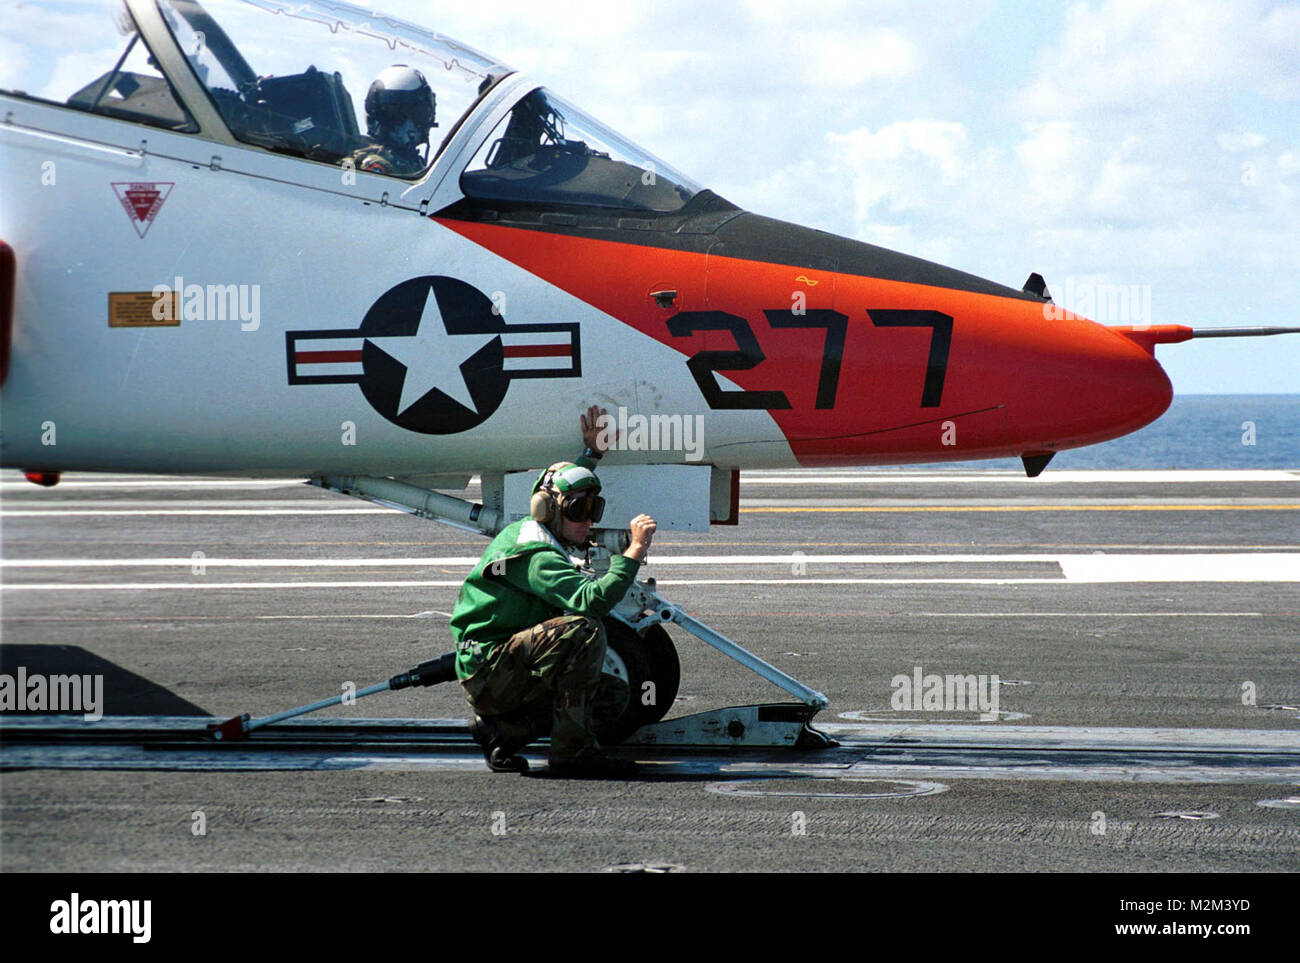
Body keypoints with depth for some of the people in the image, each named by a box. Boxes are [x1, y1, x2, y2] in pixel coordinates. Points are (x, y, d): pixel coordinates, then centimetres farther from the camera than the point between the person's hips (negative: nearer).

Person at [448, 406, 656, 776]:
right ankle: (573, 752, -23)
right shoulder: (540, 559, -18)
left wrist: (593, 452, 36)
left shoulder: (526, 532, 14)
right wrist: (635, 551, -29)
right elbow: (594, 601, -33)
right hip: (488, 672, -11)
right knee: (583, 631, -26)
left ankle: (501, 730, 17)